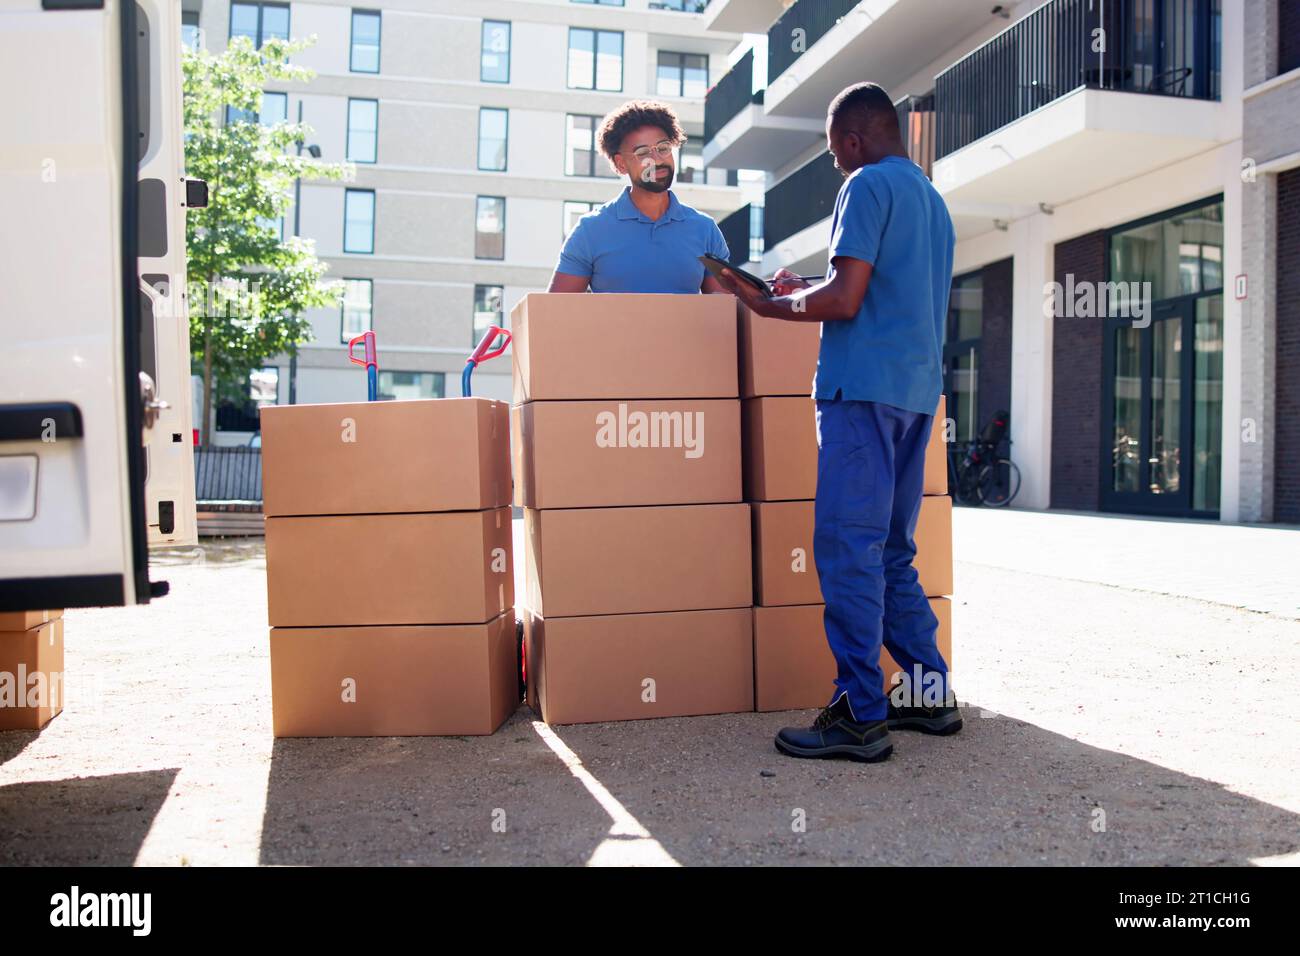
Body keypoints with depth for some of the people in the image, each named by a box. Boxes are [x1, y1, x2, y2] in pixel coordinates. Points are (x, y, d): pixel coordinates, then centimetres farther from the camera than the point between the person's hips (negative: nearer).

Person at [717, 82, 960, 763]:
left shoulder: (868, 185, -5)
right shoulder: (933, 200, 23)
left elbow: (844, 300, -15)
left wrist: (770, 305, 1)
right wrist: (804, 295, 27)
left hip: (863, 387, -9)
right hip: (918, 388, 9)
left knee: (847, 547, -8)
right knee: (891, 550, 13)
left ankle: (860, 715, -7)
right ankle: (930, 692, 18)